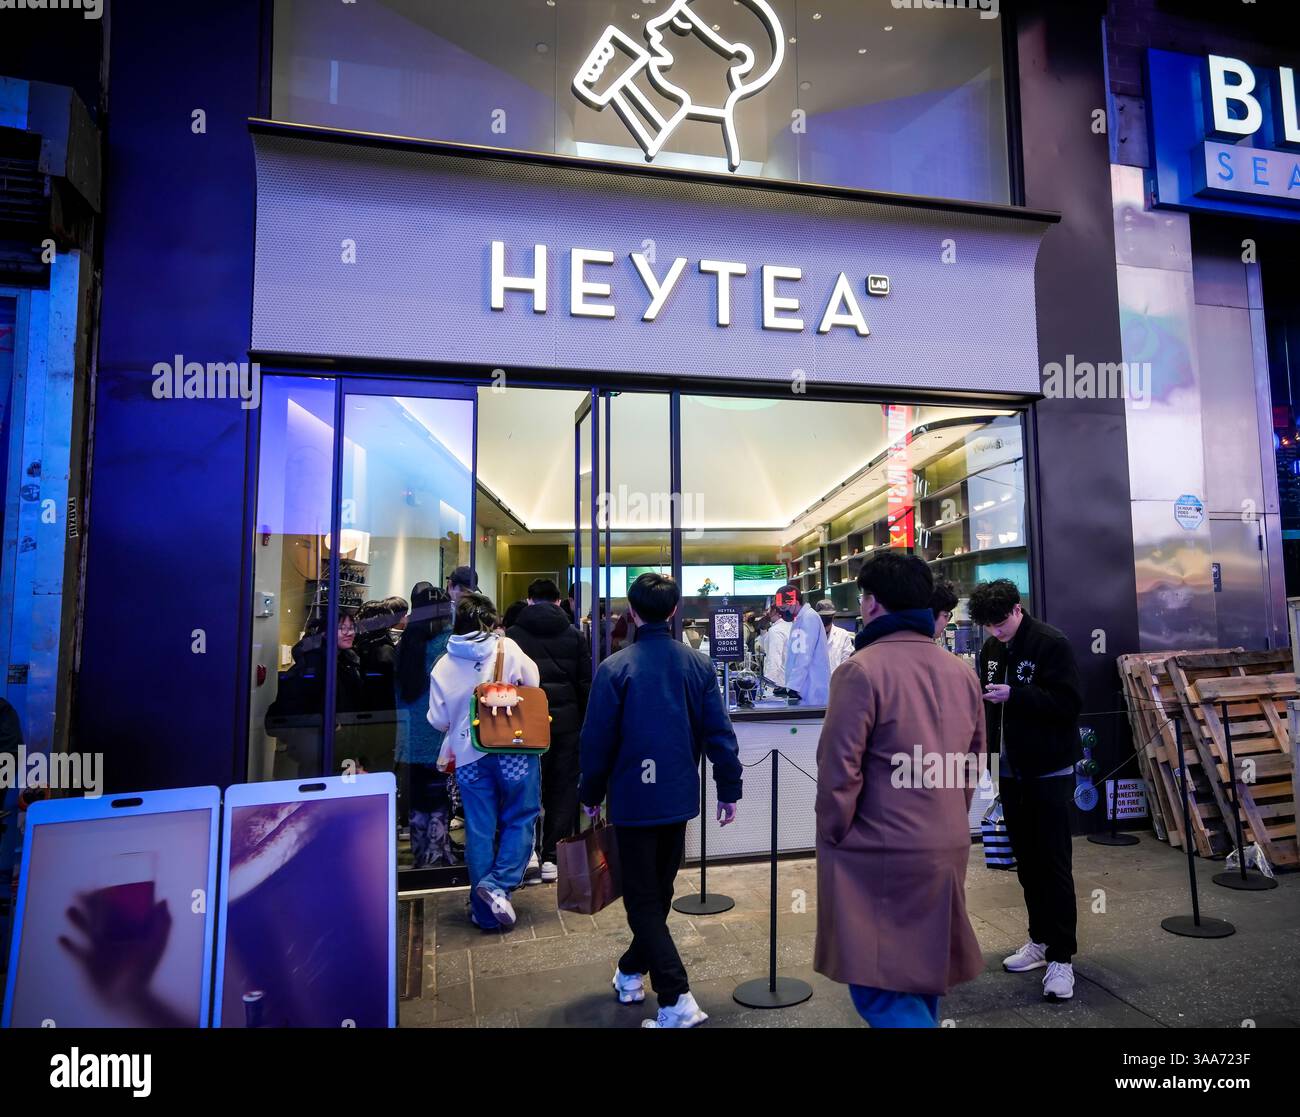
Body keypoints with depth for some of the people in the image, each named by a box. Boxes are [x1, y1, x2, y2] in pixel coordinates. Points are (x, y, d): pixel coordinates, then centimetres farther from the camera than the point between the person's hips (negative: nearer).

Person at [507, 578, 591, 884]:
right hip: (566, 721, 0)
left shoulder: (513, 635, 1)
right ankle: (552, 857, 9)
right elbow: (586, 684, 2)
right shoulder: (573, 635, 3)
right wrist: (587, 723, 8)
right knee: (562, 788, 8)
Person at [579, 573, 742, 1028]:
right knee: (659, 892, 21)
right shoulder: (698, 664, -4)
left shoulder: (615, 668, -14)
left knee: (643, 900, 7)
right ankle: (631, 972, 39)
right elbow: (719, 732, -3)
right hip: (679, 797, 5)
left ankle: (677, 1000, -1)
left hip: (634, 799, -4)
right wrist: (729, 789, 6)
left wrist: (590, 794, 3)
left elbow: (598, 739, -10)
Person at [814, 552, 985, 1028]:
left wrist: (835, 836, -2)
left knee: (878, 990, 3)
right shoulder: (962, 672, 8)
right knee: (921, 979, 22)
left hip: (878, 856, -8)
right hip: (946, 851, 8)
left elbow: (839, 769, -17)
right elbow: (973, 762, 15)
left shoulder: (861, 669, -16)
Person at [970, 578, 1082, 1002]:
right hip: (1011, 771, 7)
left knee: (1053, 864, -3)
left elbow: (1069, 702, -19)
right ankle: (1041, 939, 28)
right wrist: (979, 700, 2)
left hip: (1048, 772, -7)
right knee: (1027, 860, 15)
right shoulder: (991, 649, 9)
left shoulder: (1052, 643, -13)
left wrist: (1014, 695, -26)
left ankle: (1061, 956, 6)